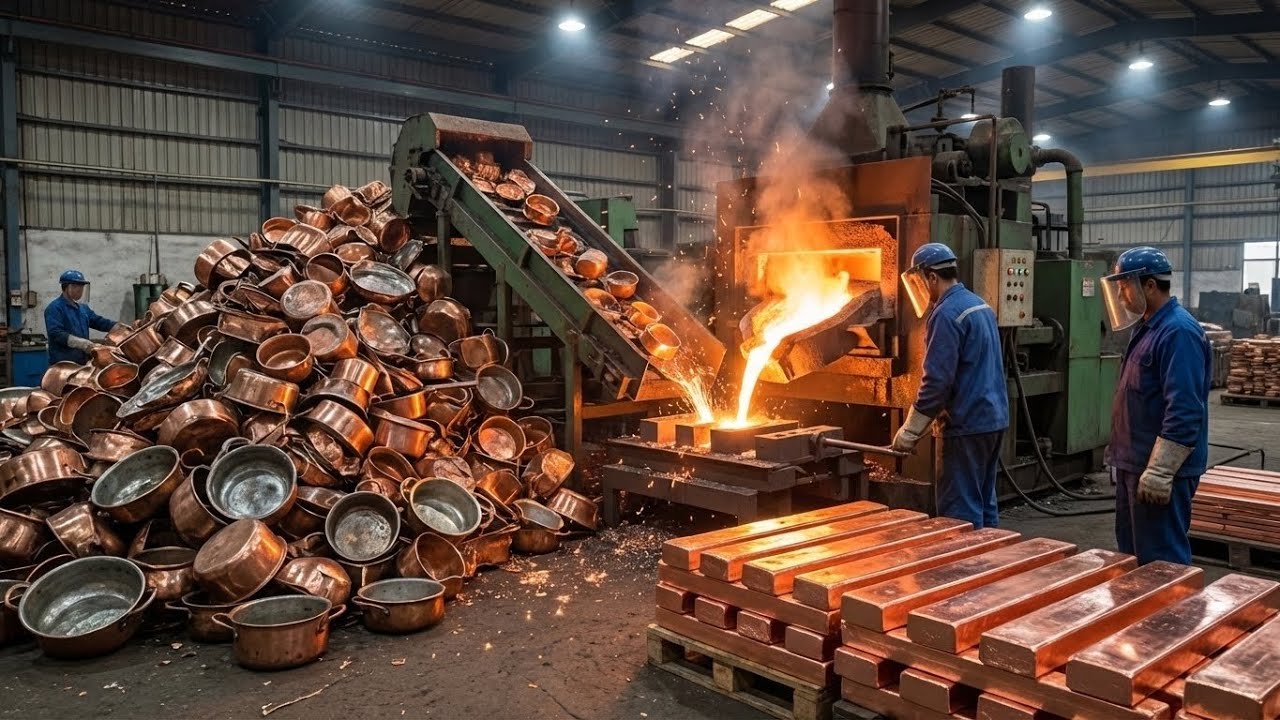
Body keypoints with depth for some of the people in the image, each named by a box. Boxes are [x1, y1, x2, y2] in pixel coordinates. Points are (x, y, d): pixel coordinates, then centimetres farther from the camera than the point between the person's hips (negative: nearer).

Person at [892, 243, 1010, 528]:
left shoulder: (946, 314, -16)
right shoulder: (980, 305, 14)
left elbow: (937, 380, -21)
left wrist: (910, 431, -14)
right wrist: (944, 414, 22)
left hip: (967, 425, -10)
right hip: (993, 419, 10)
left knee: (961, 511, -3)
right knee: (984, 502, 16)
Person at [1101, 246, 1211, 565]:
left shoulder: (1179, 332, -19)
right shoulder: (1148, 327, 13)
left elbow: (1183, 412, -24)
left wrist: (1159, 471, -24)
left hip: (1160, 470, -10)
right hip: (1135, 464, 10)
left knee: (1161, 562, 0)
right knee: (1132, 552, 19)